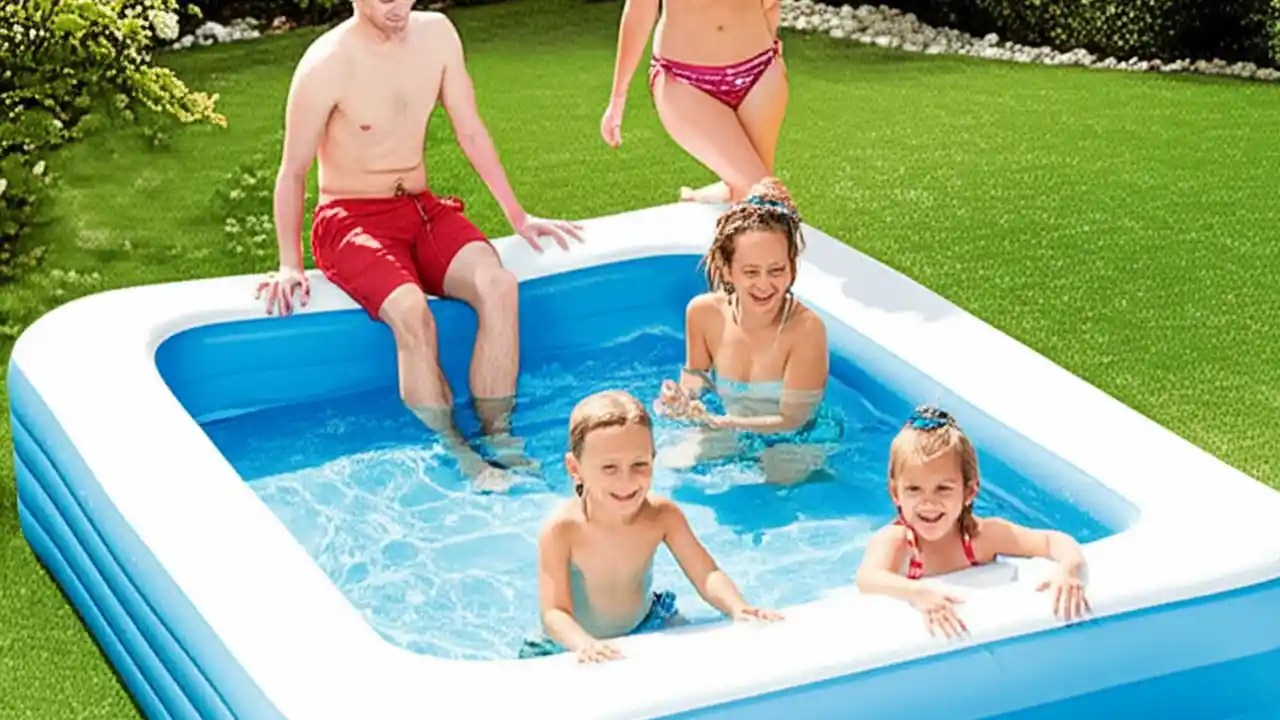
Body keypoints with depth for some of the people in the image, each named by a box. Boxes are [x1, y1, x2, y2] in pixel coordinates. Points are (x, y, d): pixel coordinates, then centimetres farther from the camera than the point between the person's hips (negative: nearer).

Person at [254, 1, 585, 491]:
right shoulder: (326, 64, -15)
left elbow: (470, 131, 10)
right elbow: (293, 172, -6)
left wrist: (517, 217, 9)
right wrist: (290, 266, -9)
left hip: (422, 208, 5)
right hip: (350, 219, -5)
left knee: (498, 285, -26)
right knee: (411, 312, -34)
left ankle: (497, 437, -18)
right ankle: (455, 456, -22)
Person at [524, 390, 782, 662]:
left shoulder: (662, 516, -17)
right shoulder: (561, 530, -28)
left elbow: (707, 576, -18)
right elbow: (554, 612, -30)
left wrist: (738, 608, -40)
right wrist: (586, 645, -52)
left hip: (647, 626, 3)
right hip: (574, 648, -3)